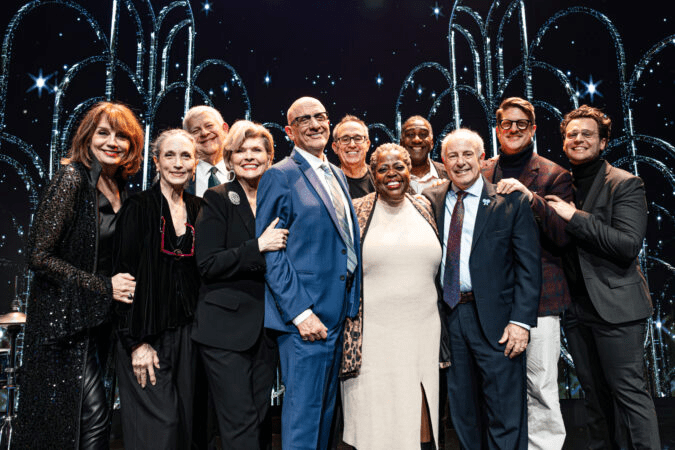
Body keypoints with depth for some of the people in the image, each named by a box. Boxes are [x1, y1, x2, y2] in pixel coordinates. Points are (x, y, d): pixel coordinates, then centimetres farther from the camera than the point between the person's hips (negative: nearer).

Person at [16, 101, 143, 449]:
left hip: (98, 317, 8)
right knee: (94, 418, -8)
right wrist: (104, 287, -18)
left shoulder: (118, 187, 8)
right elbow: (39, 256, -18)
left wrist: (122, 285, 4)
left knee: (91, 415, 15)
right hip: (64, 319, -7)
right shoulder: (71, 180, -14)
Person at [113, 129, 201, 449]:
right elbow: (125, 274, -10)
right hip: (147, 335, -5)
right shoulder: (139, 207, -7)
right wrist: (137, 342, -14)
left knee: (184, 422, 10)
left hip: (186, 331, 5)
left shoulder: (197, 209, 8)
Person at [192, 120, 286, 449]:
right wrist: (257, 247, -21)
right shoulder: (217, 200, -2)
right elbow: (207, 265, -12)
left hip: (266, 327, 5)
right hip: (226, 327, -4)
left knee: (259, 418, 12)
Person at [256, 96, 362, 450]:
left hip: (337, 314, 8)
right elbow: (268, 250, -14)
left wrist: (352, 303, 13)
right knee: (303, 414, 1)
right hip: (304, 315, -7)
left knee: (325, 411, 19)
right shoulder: (280, 176, -8)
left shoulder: (337, 176, 16)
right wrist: (300, 312, -19)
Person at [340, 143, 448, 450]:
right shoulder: (355, 213, -1)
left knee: (420, 421, 9)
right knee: (376, 423, 4)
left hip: (422, 333, 3)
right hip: (373, 336, -3)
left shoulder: (424, 211, 10)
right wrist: (348, 339, -3)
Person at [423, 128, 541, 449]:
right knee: (462, 412, 17)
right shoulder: (430, 201, 7)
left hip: (495, 317, -3)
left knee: (505, 413, 5)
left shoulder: (511, 201, -2)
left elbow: (529, 266, -5)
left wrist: (521, 320, -13)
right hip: (448, 316, 4)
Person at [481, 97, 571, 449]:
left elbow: (563, 235, -7)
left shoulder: (554, 176, 3)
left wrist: (529, 196, -19)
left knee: (540, 383, -1)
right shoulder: (481, 173, 13)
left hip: (538, 293, -3)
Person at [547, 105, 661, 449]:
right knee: (594, 392, 16)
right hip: (576, 306, 6)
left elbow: (629, 244, -17)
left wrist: (575, 217, -20)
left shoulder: (625, 185, -6)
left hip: (614, 305, -6)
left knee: (629, 390, -2)